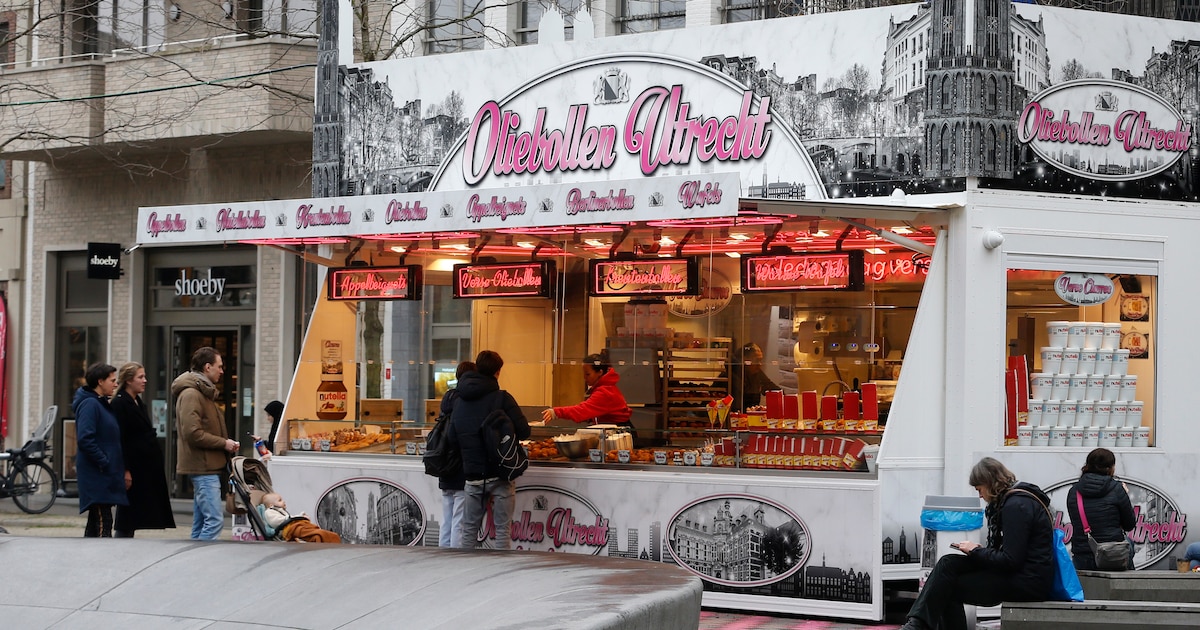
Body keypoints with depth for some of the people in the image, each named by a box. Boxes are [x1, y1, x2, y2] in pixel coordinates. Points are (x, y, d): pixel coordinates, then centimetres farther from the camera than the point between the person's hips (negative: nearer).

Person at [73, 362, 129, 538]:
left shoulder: (102, 404, 18)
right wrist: (105, 463, -19)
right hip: (97, 475, -10)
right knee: (103, 522, -12)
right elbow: (85, 440, -22)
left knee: (95, 522, 13)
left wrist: (122, 469, 13)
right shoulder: (90, 404, -12)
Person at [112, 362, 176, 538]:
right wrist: (125, 470, -21)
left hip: (146, 468, 9)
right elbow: (119, 440, -17)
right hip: (133, 467, -9)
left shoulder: (138, 403, 17)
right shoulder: (119, 404, -11)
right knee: (126, 520, -5)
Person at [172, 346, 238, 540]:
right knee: (215, 519, -15)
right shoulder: (191, 394, -12)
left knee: (201, 523, 11)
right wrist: (224, 443, -13)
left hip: (207, 467, 11)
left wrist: (226, 444, 8)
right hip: (203, 467, -11)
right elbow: (193, 433, -21)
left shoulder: (203, 392, 20)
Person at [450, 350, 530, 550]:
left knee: (468, 529, 13)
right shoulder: (502, 398, -10)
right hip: (501, 474, -4)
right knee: (503, 529, 2)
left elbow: (452, 438, 9)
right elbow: (523, 432, -13)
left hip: (472, 475, 4)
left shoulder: (459, 401, 6)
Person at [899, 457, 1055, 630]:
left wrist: (976, 552, -7)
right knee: (949, 563, 0)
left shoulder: (1016, 505, -16)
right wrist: (981, 550, 6)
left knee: (949, 587, -9)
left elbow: (1011, 561, -19)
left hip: (1028, 583, -10)